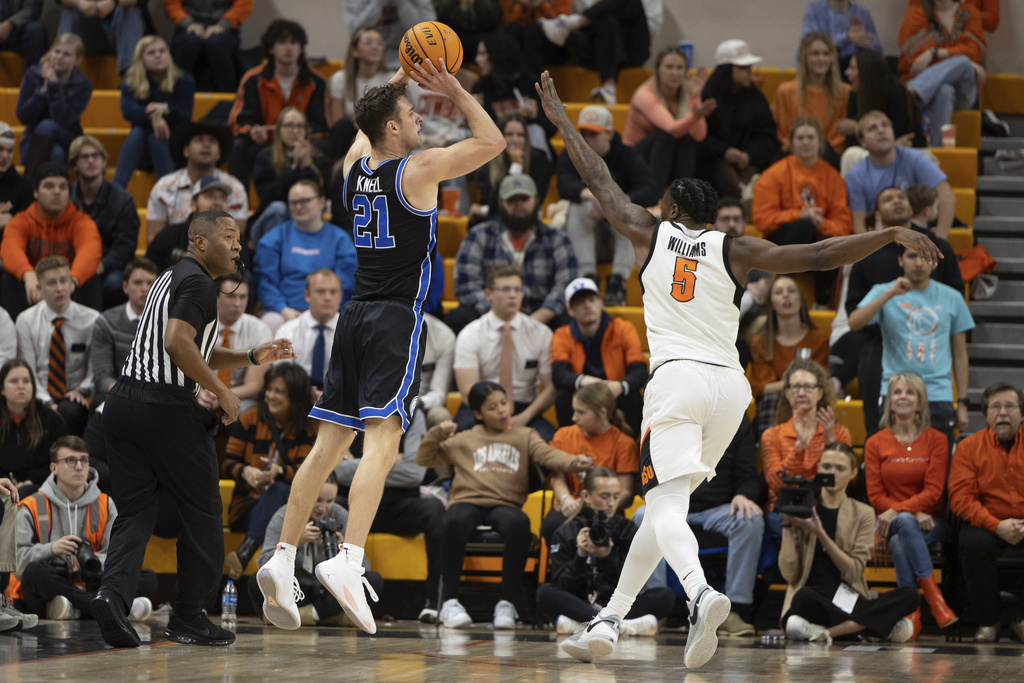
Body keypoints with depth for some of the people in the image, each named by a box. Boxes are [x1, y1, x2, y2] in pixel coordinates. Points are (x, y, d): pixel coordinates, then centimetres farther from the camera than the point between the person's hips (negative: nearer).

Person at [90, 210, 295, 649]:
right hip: (167, 408, -9)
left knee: (136, 511, 6)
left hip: (122, 401, 9)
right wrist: (222, 391, -14)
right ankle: (187, 618, 11)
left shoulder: (173, 278, 24)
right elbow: (177, 343, -22)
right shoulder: (197, 283, -8)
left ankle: (113, 592, -18)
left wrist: (252, 358, 24)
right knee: (202, 514, 6)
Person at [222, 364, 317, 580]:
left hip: (288, 506, 0)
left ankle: (246, 552, -49)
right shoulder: (250, 418, 4)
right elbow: (227, 463, 2)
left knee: (280, 489, -36)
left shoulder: (307, 427, 3)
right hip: (248, 506, 0)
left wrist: (280, 471, -30)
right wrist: (245, 471, -22)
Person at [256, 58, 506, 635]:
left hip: (357, 316, 7)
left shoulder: (356, 166, 11)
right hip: (397, 319, -7)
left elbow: (369, 124, 36)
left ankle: (282, 561, 5)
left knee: (330, 445, 9)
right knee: (382, 441, -16)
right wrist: (456, 91, 7)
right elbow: (493, 142, 1)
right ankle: (349, 560, -32)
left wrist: (400, 79, 31)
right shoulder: (419, 170, -7)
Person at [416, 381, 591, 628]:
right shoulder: (465, 440, 22)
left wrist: (573, 462, -20)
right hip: (467, 501, 0)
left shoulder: (524, 436, 19)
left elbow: (547, 454, 0)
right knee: (454, 522, -37)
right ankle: (449, 601, -27)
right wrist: (437, 434, 6)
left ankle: (507, 603, -27)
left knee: (519, 523, -37)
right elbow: (424, 459, 24)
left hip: (504, 504, 0)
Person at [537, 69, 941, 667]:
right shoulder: (734, 250, 11)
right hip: (730, 385, 3)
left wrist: (560, 117, 33)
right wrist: (892, 235, 7)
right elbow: (820, 255, 2)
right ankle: (607, 623, 14)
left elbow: (599, 180, 21)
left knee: (666, 506, -12)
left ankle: (702, 593, -42)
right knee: (665, 504, 14)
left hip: (679, 377, -3)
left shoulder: (651, 232, 11)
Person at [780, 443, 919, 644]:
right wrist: (787, 524, -6)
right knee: (805, 596, -40)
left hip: (848, 601, 4)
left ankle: (828, 631, -28)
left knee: (910, 596, -23)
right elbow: (790, 573, -1)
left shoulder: (863, 514, 12)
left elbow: (852, 572, -4)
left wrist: (819, 533, -12)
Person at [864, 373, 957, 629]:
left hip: (930, 522, -1)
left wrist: (897, 511, -20)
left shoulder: (935, 440, 5)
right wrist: (912, 513, -15)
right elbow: (875, 496, 2)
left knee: (899, 542, -35)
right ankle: (933, 596, -38)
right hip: (891, 522, 1)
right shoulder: (875, 443, 9)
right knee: (906, 523, -36)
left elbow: (933, 491, -5)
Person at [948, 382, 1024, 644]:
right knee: (974, 544, -35)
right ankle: (987, 622, -15)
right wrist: (997, 526, -19)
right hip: (985, 523, -1)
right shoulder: (969, 447, 4)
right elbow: (960, 498, -5)